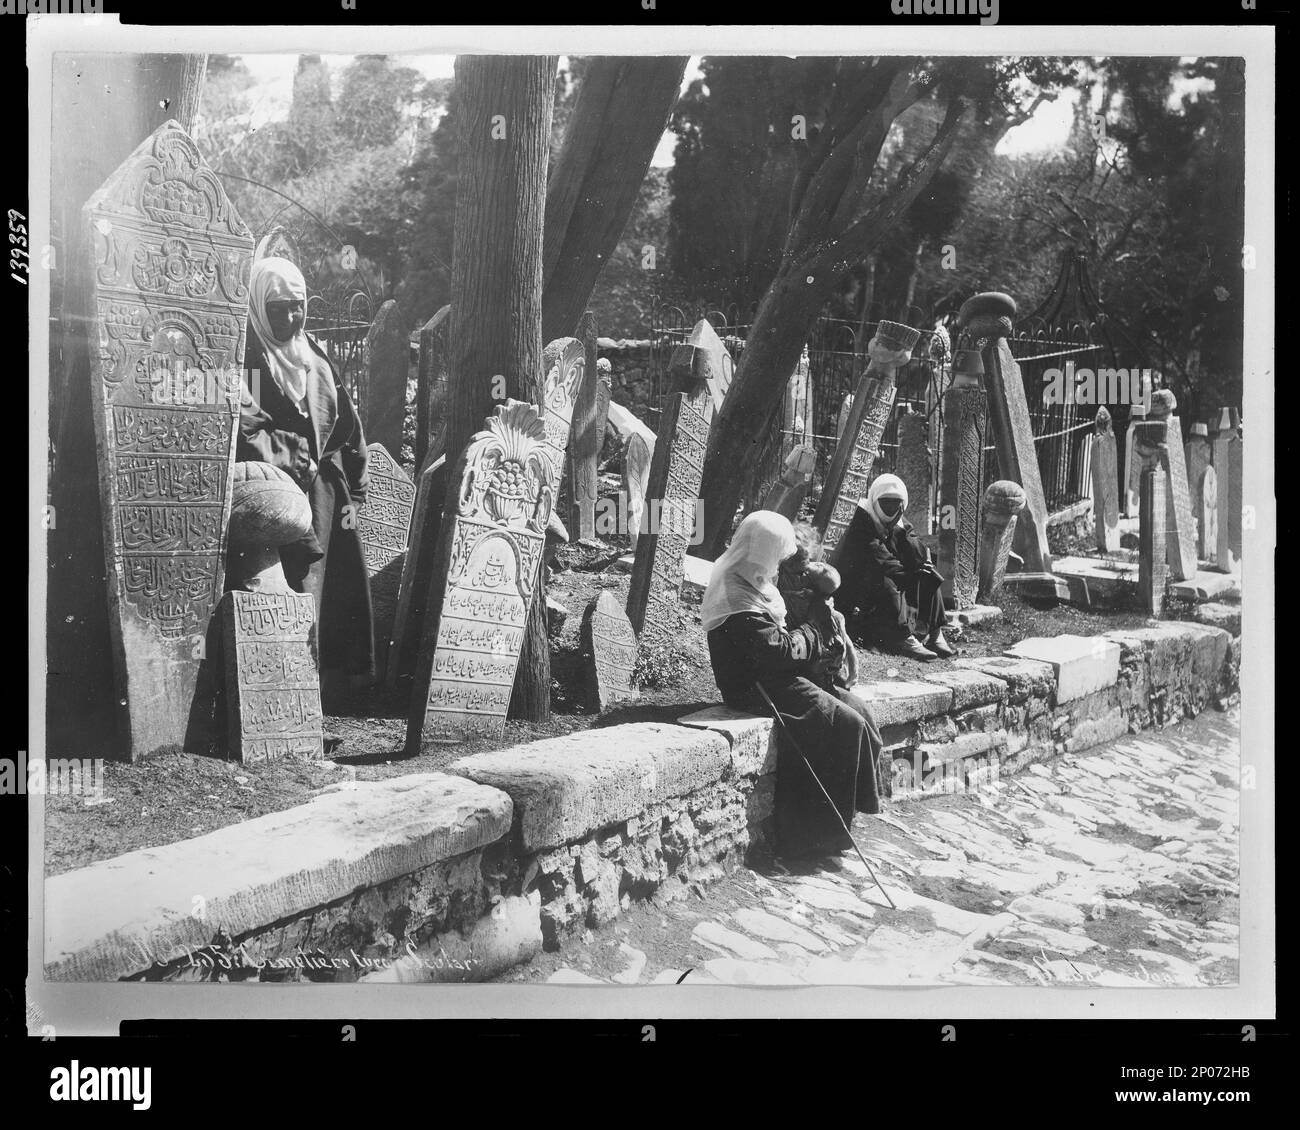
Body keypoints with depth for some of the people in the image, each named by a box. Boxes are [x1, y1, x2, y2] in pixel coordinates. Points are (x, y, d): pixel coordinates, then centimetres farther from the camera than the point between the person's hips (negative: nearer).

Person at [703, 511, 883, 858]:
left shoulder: (746, 582, 13)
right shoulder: (739, 602, -20)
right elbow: (776, 651, -22)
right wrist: (813, 635, -4)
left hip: (773, 679, 10)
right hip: (756, 690, -10)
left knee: (856, 709, 0)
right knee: (847, 724, -16)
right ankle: (824, 832, -6)